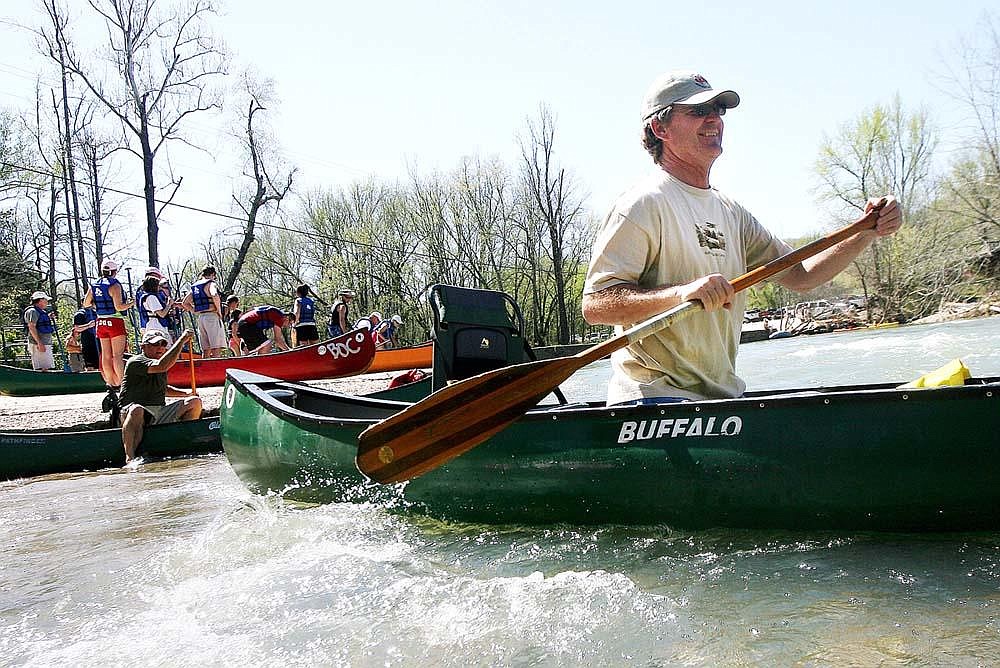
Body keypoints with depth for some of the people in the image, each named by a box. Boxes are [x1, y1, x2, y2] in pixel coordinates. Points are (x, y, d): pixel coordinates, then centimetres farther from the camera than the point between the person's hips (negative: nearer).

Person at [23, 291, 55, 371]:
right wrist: (39, 343, -25)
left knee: (45, 368, 11)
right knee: (41, 368, -13)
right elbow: (31, 327, -19)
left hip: (46, 343, 10)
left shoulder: (42, 312, 20)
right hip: (39, 344, -10)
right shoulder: (33, 311, -10)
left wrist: (49, 317, 20)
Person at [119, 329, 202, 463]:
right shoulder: (135, 362, -9)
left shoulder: (160, 361, 18)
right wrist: (182, 339, -26)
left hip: (160, 414, 8)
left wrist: (185, 392, 21)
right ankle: (129, 458, -42)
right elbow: (161, 366, -29)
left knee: (195, 402, -1)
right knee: (136, 410, -41)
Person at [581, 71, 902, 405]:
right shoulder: (645, 204, -10)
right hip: (656, 398, -8)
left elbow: (800, 275, 19)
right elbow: (595, 306, -19)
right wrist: (682, 292, -32)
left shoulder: (731, 212, 17)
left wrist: (868, 231, 6)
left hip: (724, 397, 9)